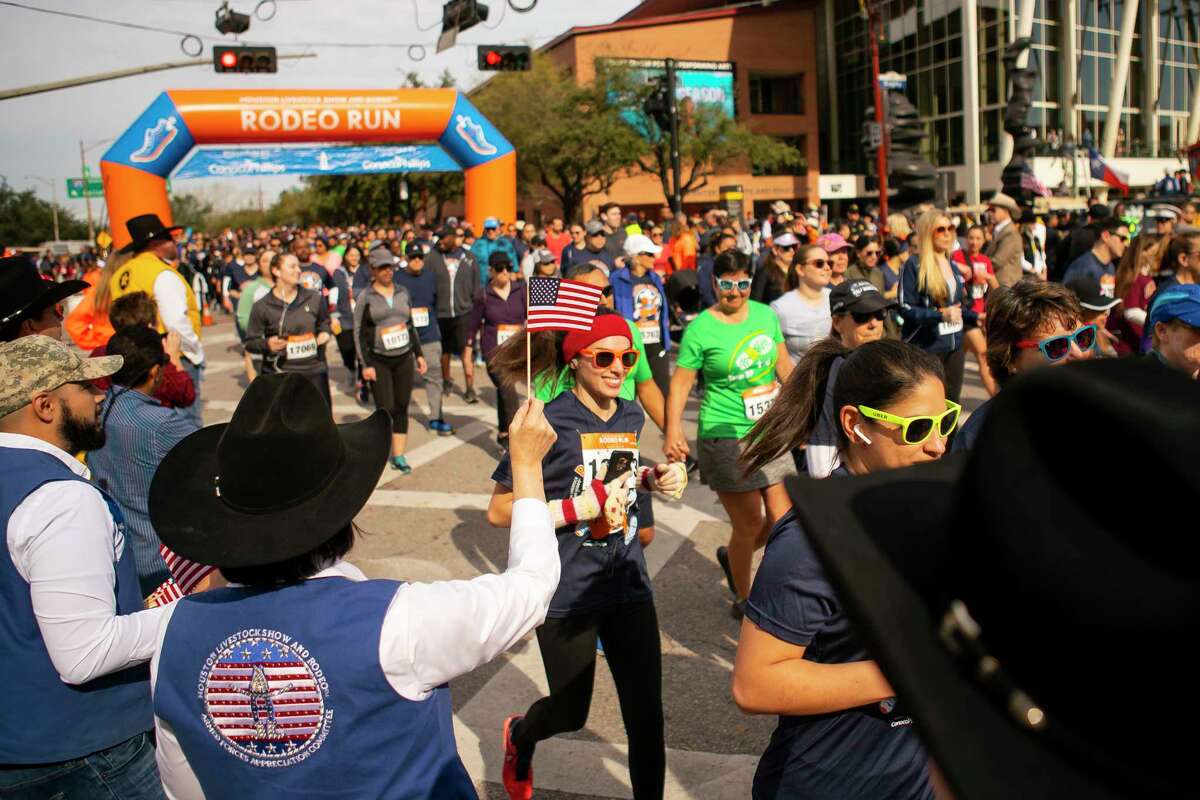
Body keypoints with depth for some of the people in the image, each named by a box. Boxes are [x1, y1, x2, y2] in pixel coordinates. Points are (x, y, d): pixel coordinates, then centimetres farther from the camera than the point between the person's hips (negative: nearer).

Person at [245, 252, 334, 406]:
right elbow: (250, 342, 2)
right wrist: (267, 344, -18)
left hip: (314, 372, 3)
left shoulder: (314, 299, 6)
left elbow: (324, 322, 24)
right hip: (279, 375, -2)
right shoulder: (262, 307, -2)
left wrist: (325, 333, 2)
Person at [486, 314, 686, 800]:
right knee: (571, 713, 15)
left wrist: (653, 479, 2)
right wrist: (581, 506, -23)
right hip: (567, 593, -4)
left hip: (628, 583, 5)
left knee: (647, 714, 4)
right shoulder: (550, 422, -16)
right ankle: (519, 735, 50)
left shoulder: (631, 417, 3)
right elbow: (499, 511, -15)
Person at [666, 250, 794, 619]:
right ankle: (743, 600, 28)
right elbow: (680, 382, -11)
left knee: (783, 520, 6)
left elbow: (784, 365, 14)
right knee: (749, 523, 3)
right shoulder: (700, 329, -11)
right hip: (726, 437, -6)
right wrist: (673, 430, -24)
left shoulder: (766, 314, 5)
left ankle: (731, 557, 36)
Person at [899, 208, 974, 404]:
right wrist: (940, 315, -25)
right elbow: (905, 308, -15)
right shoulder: (914, 264, -9)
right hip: (926, 346, -7)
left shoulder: (951, 264, 14)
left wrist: (976, 316, 8)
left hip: (954, 344, 7)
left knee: (952, 402, 10)